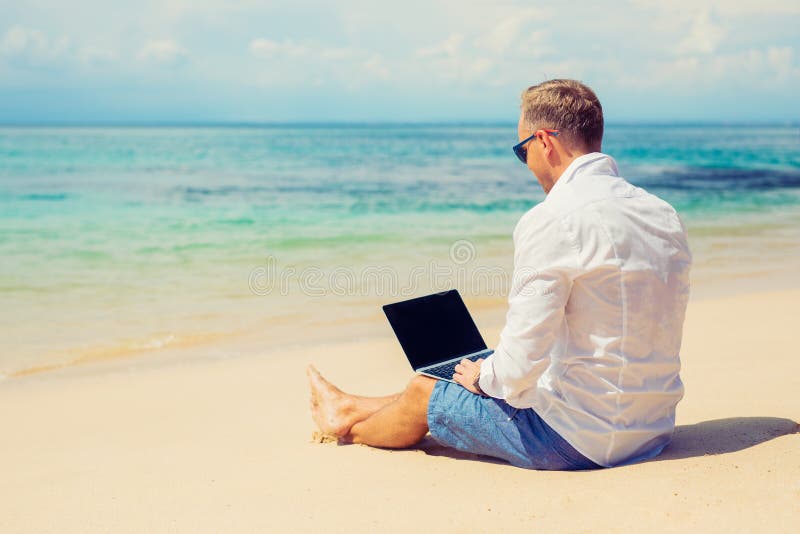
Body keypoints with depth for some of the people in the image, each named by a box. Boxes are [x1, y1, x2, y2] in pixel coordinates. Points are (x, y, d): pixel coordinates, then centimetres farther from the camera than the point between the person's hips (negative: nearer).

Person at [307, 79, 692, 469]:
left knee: (423, 392, 16)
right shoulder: (666, 216, 5)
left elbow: (520, 365, -22)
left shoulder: (551, 221, -20)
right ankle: (356, 407, 50)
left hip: (580, 438, -8)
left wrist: (482, 377, 1)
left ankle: (351, 424, 48)